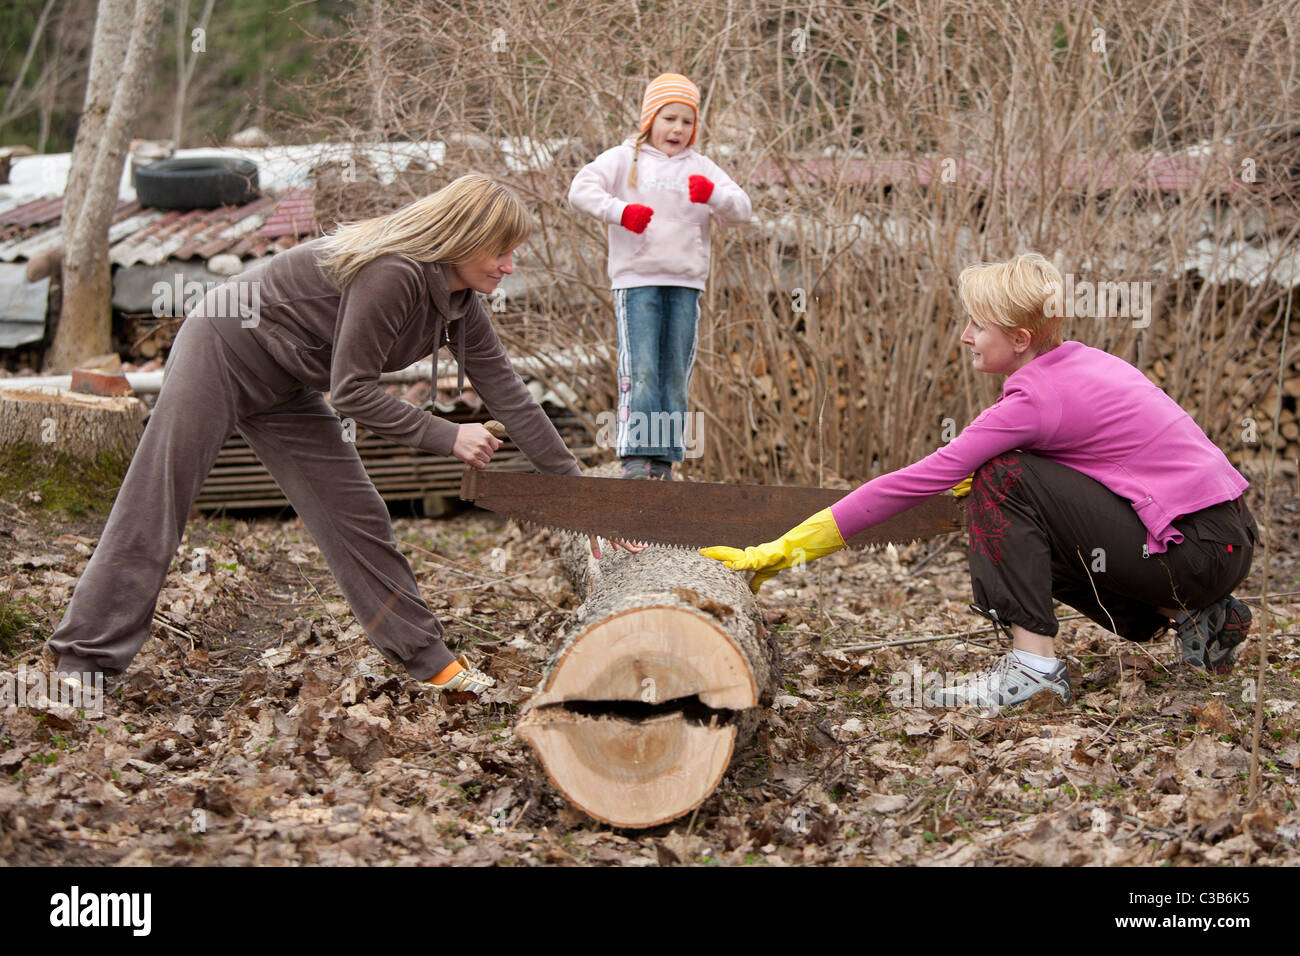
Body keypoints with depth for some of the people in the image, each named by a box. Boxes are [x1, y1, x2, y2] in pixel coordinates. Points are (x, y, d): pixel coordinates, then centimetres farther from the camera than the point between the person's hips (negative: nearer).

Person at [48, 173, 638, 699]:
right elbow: (351, 393, -28)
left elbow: (510, 400, -1)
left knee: (355, 516, 5)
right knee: (156, 506, -6)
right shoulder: (391, 274, -31)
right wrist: (447, 438, -22)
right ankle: (87, 659, 0)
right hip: (222, 350, -8)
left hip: (283, 386, 8)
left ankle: (426, 658, 12)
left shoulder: (463, 309, -5)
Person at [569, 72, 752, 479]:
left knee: (675, 376, 3)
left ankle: (663, 460, 7)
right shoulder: (625, 159, 7)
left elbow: (741, 212, 8)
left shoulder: (700, 168, 16)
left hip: (685, 284, 4)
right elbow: (581, 188, -6)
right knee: (639, 370, -13)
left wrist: (713, 194, -14)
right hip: (636, 281, -4)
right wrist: (619, 211, -23)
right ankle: (636, 456, -14)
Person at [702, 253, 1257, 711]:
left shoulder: (1035, 398, -16)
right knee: (1020, 534, 19)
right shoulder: (1075, 360, 9)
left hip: (1208, 551, -9)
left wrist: (780, 552, -14)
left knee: (1003, 479, -11)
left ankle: (1034, 666, -12)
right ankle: (1196, 618, 18)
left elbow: (915, 483, -17)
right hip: (1226, 535, 9)